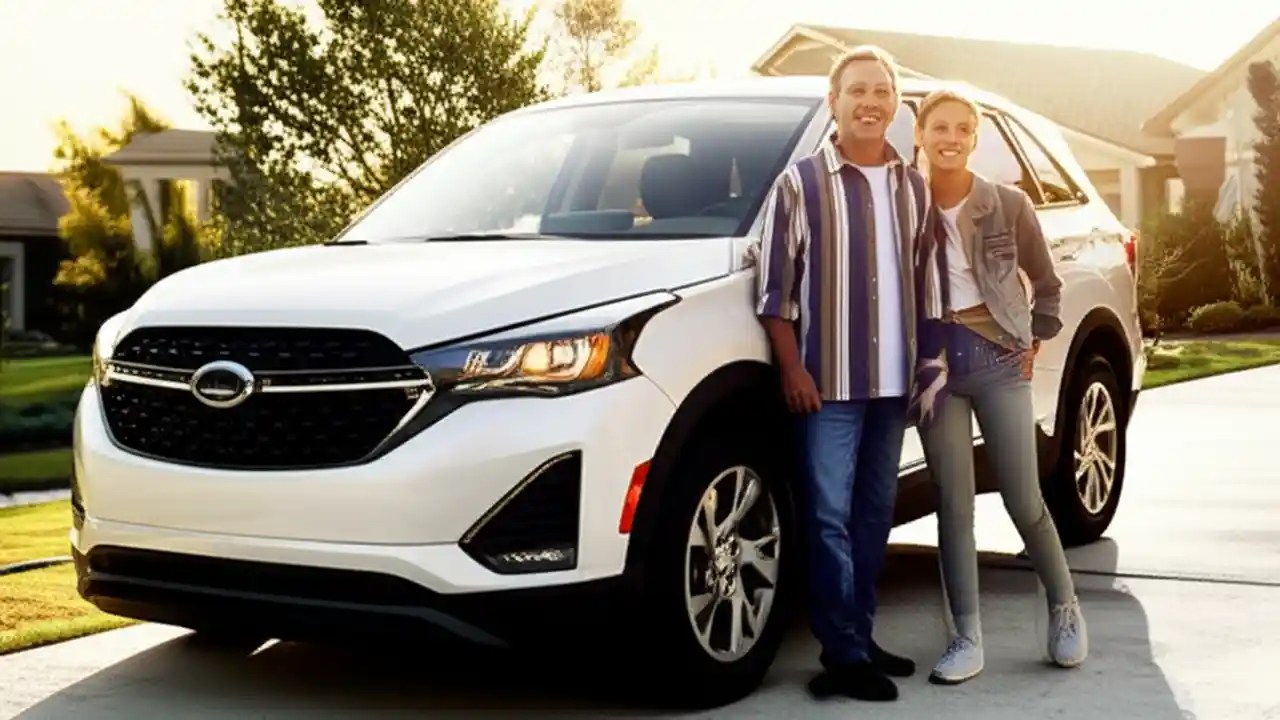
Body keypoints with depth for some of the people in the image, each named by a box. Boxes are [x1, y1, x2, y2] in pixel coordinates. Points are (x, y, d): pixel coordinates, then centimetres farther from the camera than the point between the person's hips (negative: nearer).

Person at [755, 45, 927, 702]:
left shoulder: (912, 186, 11)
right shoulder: (800, 183, -4)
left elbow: (925, 278, 17)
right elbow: (774, 288, -5)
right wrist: (792, 369, -11)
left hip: (894, 379, 5)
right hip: (829, 380, -5)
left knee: (874, 515, 11)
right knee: (831, 517, -5)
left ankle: (860, 639, 21)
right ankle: (844, 655, 0)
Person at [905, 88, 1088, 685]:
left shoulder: (1008, 205, -1)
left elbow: (1047, 283, 11)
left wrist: (1034, 341, 6)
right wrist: (918, 366, 0)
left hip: (998, 359, -1)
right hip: (935, 366, 1)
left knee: (1024, 501, 3)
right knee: (954, 508, 3)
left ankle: (1065, 608, 26)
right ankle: (967, 640, 10)